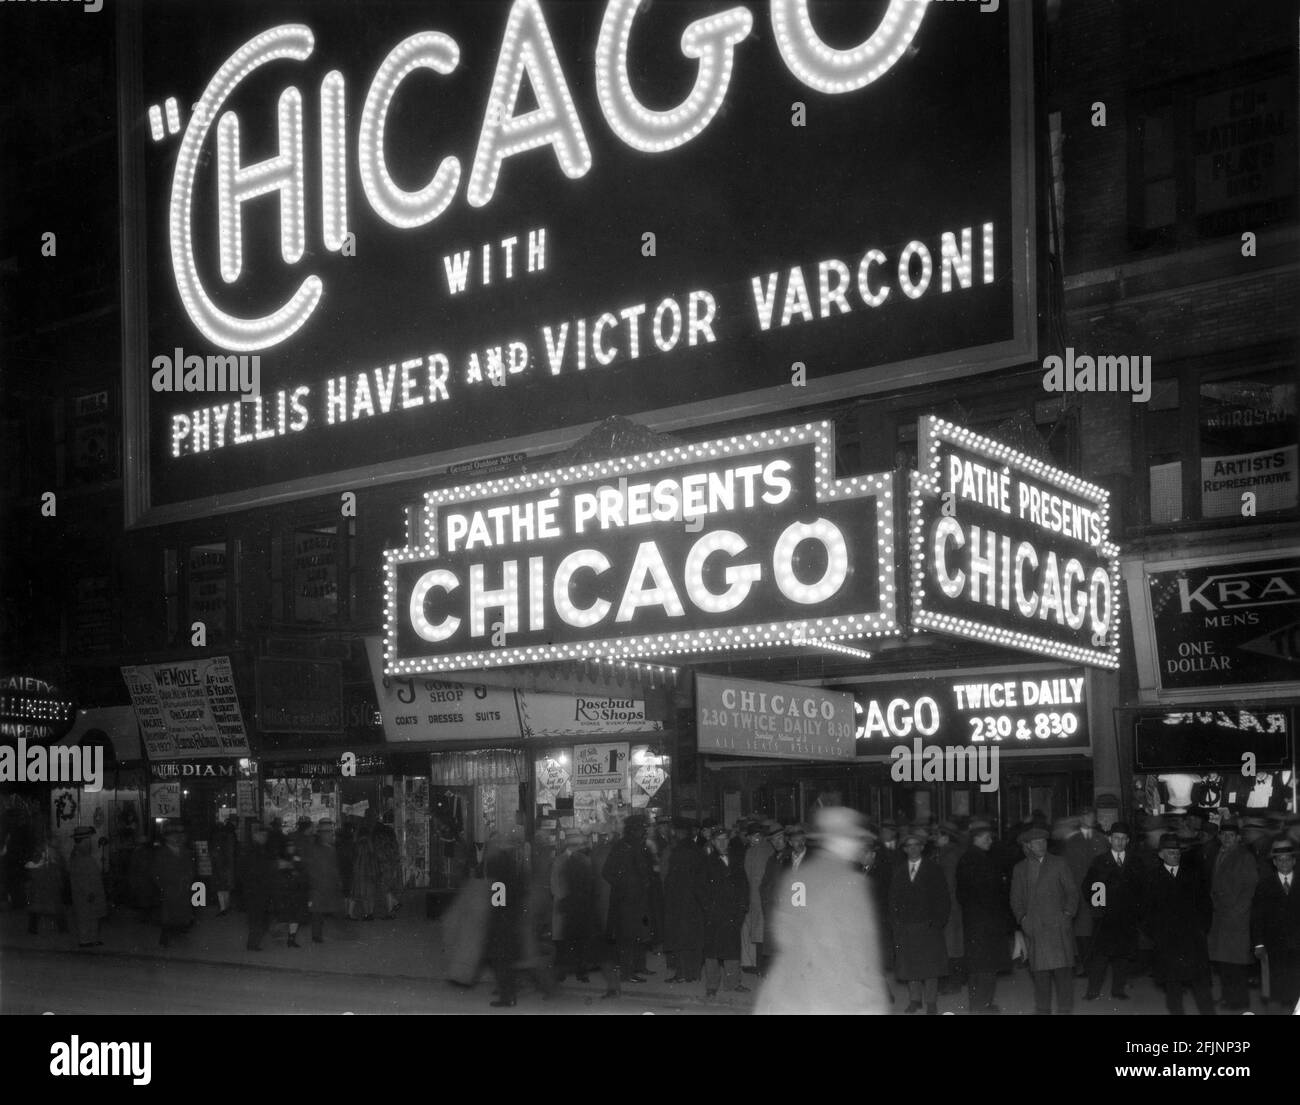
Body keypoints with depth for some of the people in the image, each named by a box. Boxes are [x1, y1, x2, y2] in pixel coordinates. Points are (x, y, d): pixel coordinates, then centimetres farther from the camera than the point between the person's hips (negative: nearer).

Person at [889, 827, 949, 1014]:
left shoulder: (933, 869, 2)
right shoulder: (898, 872, 10)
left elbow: (942, 898, 0)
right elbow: (893, 899, 11)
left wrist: (938, 920, -8)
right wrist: (896, 920, 1)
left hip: (928, 926, -2)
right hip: (905, 927, 2)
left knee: (930, 963, -1)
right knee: (909, 963, 4)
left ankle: (931, 1002, 6)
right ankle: (914, 1000, 14)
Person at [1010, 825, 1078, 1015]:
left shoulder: (1059, 864, 9)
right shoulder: (1020, 869, 14)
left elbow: (1072, 891, 8)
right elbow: (1015, 898, 14)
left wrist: (1068, 913, -6)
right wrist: (1022, 917, -1)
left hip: (1058, 926, -1)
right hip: (1033, 928, 1)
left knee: (1063, 971, -8)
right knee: (1040, 973, -1)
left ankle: (1065, 1010, -4)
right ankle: (1042, 1010, 7)